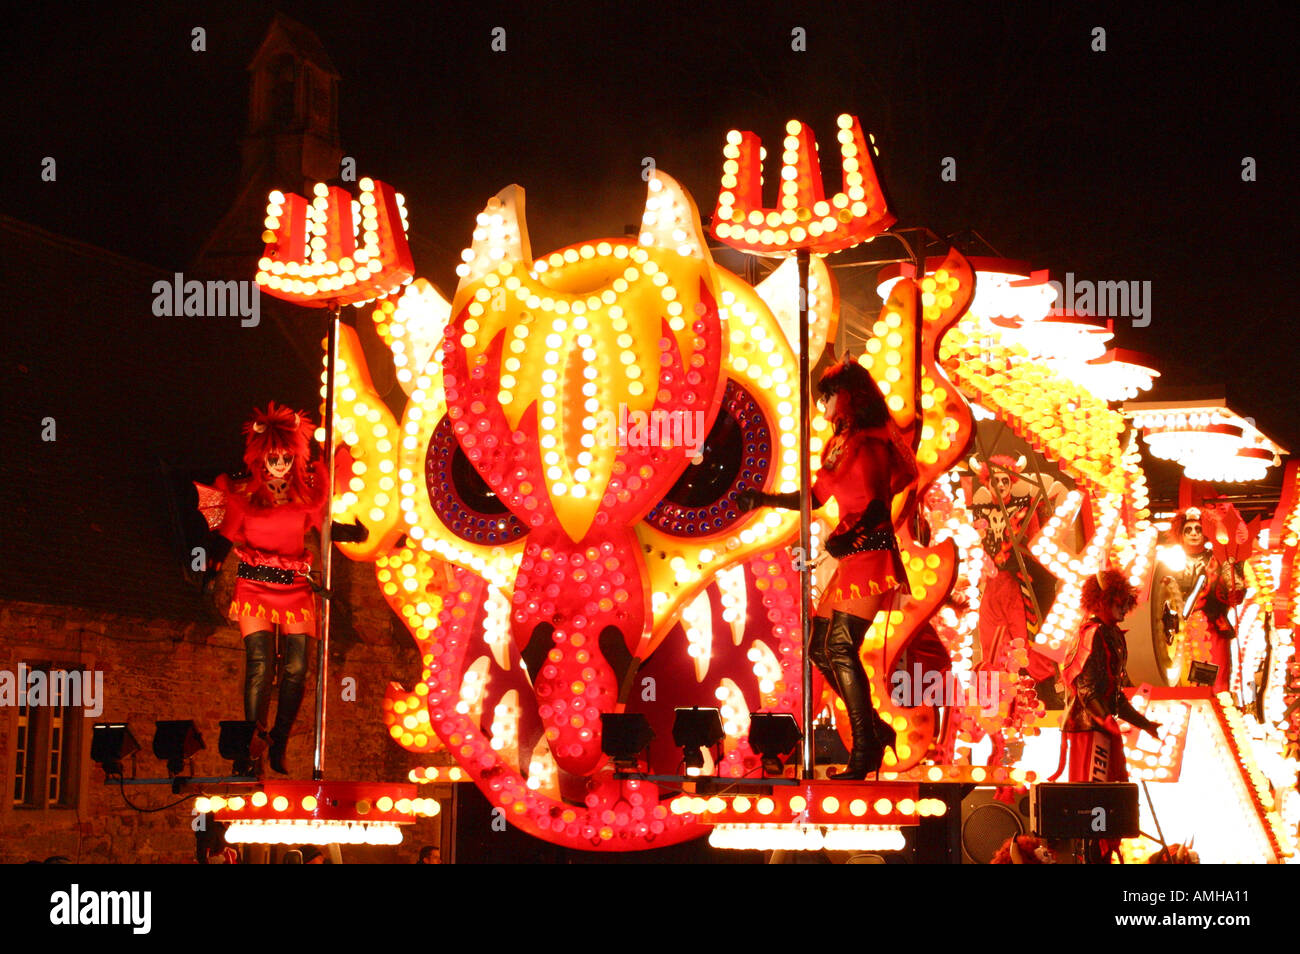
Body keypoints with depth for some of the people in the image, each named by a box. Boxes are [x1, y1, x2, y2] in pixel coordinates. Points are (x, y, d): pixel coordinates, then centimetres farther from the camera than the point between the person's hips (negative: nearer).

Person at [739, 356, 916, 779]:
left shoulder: (868, 443, -9)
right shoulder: (841, 443, 19)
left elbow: (877, 505, -17)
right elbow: (816, 496, 26)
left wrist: (851, 536, -26)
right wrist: (766, 499, 26)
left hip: (870, 554, -10)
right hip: (852, 559, 10)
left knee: (841, 647, -16)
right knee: (821, 648, 7)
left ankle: (865, 752, -13)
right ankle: (875, 730, 15)